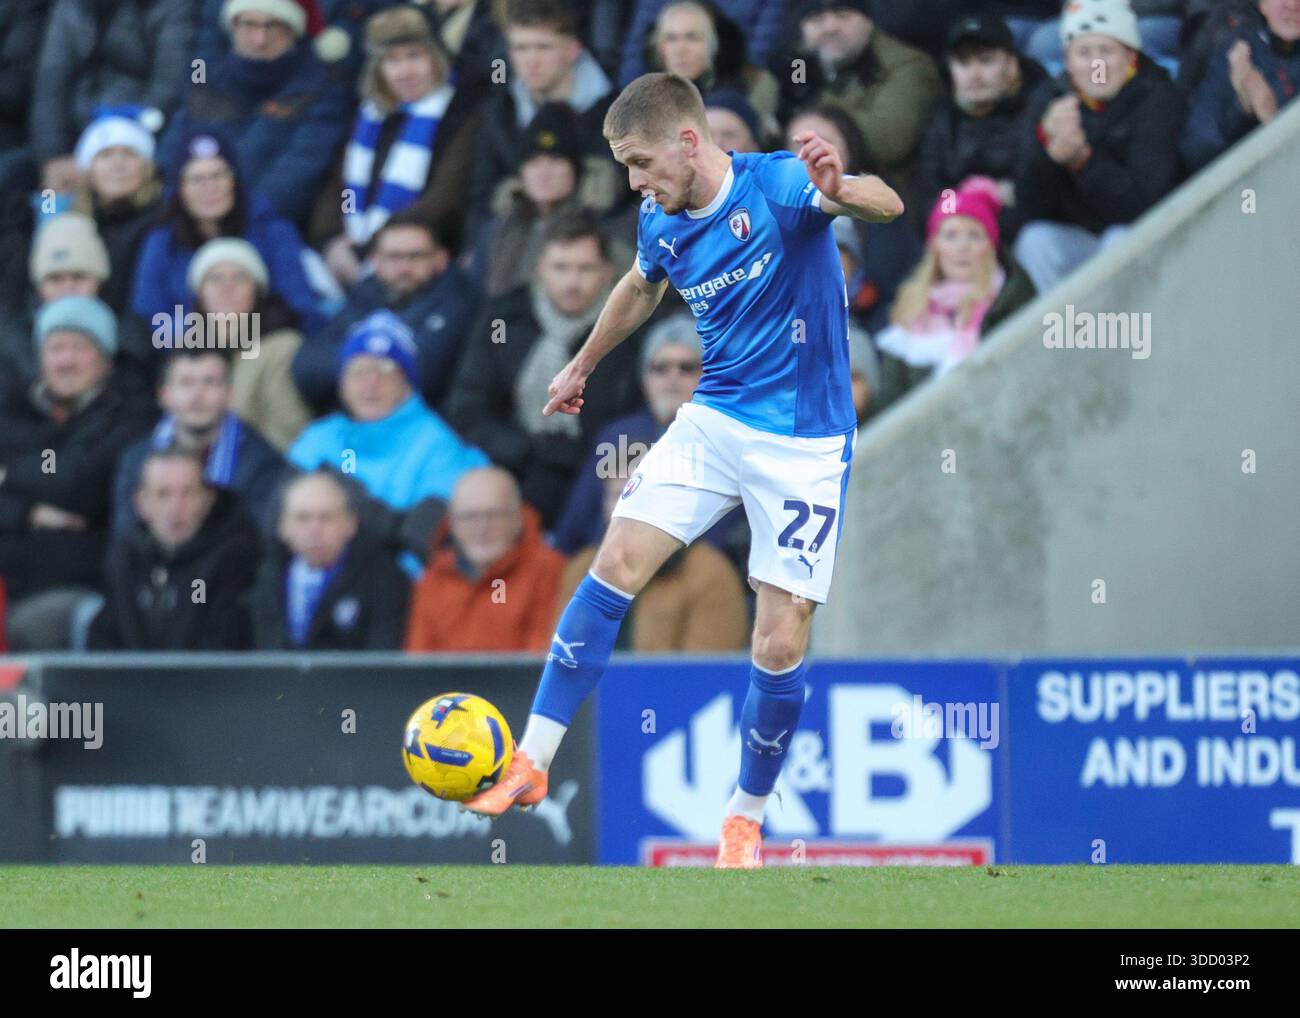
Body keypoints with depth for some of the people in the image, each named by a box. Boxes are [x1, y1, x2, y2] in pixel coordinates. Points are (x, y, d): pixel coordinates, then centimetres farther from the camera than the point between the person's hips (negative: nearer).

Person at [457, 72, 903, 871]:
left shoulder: (776, 186, -17)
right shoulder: (662, 223, 2)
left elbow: (887, 205, -35)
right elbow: (640, 289, 26)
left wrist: (841, 190, -58)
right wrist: (583, 366, 38)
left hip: (804, 443, -5)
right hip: (714, 420, 5)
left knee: (782, 646, -6)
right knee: (616, 564, -10)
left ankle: (747, 818, 14)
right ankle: (532, 765, -3)